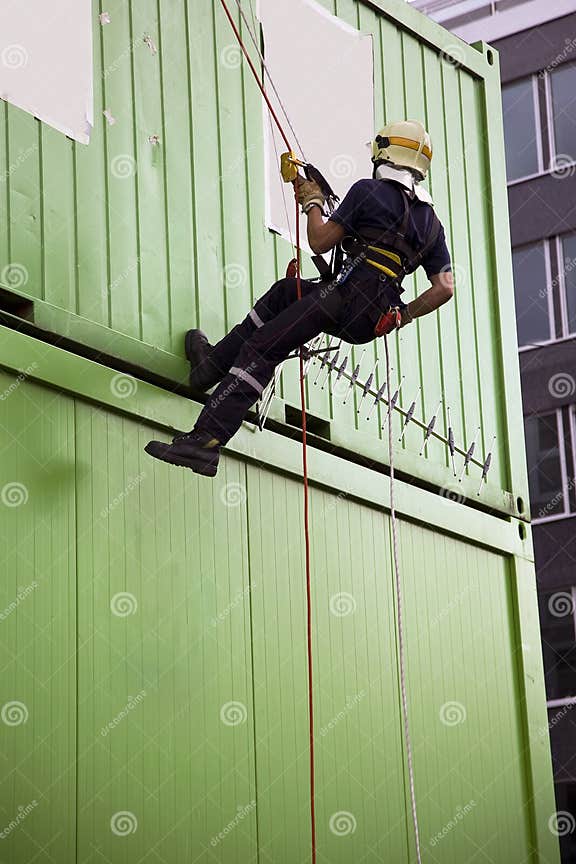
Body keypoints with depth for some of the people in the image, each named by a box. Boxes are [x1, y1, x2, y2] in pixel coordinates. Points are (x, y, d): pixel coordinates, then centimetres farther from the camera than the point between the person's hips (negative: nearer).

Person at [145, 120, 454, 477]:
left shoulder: (369, 190, 1)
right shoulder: (431, 220, 19)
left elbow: (320, 242, 1)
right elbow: (445, 287, 12)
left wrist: (312, 202, 19)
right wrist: (404, 315, 23)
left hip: (349, 294, -8)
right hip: (373, 320, 8)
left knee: (261, 348, -11)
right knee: (286, 291, 29)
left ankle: (206, 439, -25)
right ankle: (215, 362, 32)